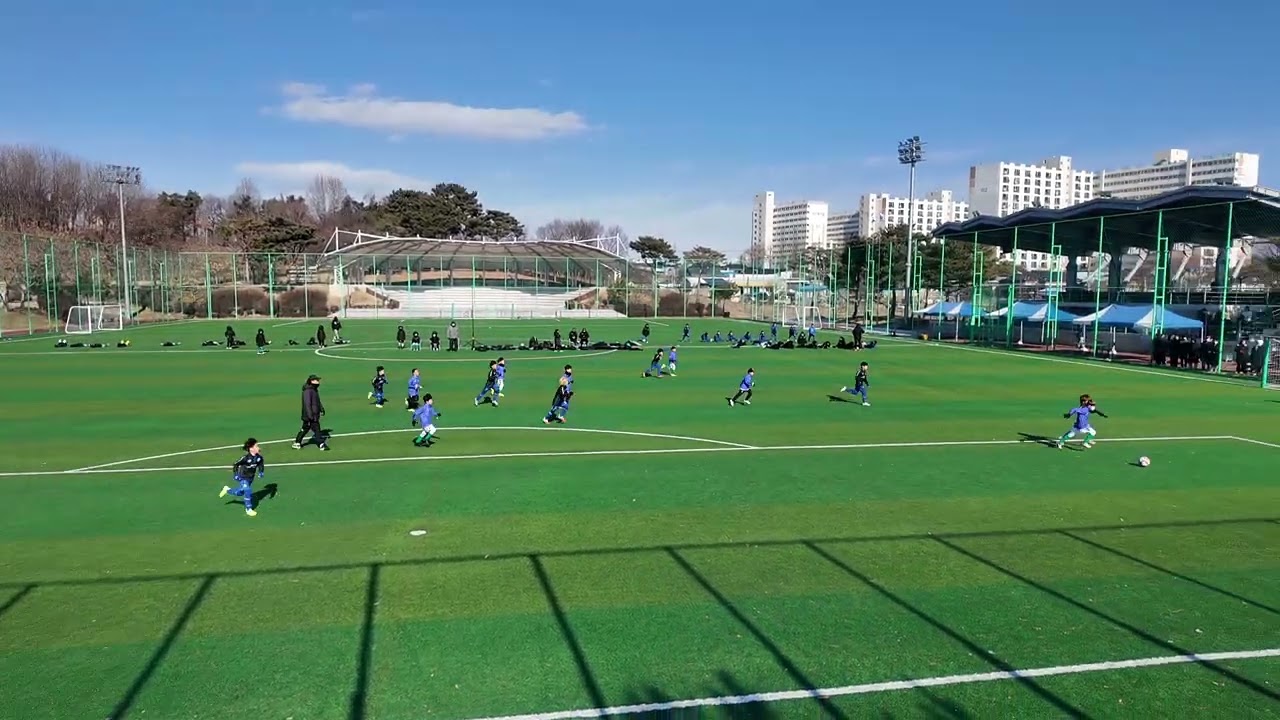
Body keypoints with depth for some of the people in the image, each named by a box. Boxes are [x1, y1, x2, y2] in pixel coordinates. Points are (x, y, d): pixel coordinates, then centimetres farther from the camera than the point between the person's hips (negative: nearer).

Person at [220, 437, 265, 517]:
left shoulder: (259, 457, -15)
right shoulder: (246, 458, -29)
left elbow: (261, 464, 5)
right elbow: (236, 464, -18)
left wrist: (261, 472, -8)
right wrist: (235, 475, -22)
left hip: (250, 478, 6)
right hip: (243, 478, -6)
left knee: (240, 492, 20)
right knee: (248, 491, -15)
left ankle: (227, 489, 47)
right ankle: (248, 509, 1)